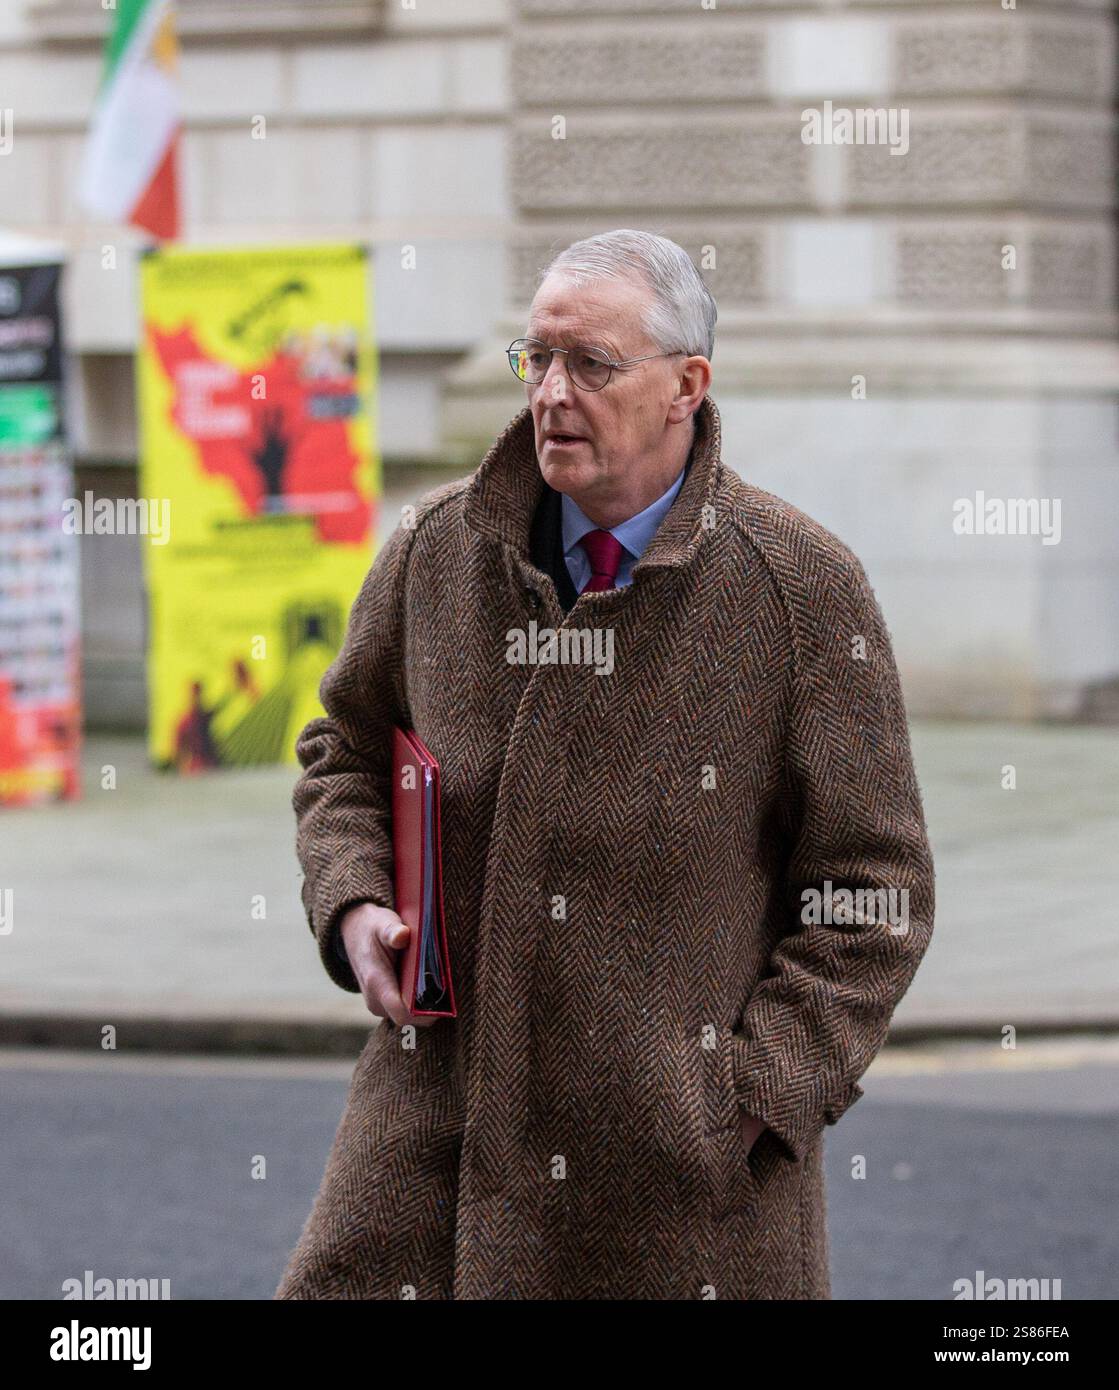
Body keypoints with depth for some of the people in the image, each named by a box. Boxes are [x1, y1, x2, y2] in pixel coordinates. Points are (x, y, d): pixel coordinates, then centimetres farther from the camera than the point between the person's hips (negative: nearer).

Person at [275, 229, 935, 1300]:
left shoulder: (802, 588, -5)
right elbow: (345, 751, 21)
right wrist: (352, 907, 2)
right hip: (439, 1113, 3)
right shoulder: (440, 549, 5)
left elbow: (871, 890, -2)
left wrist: (755, 1098, -9)